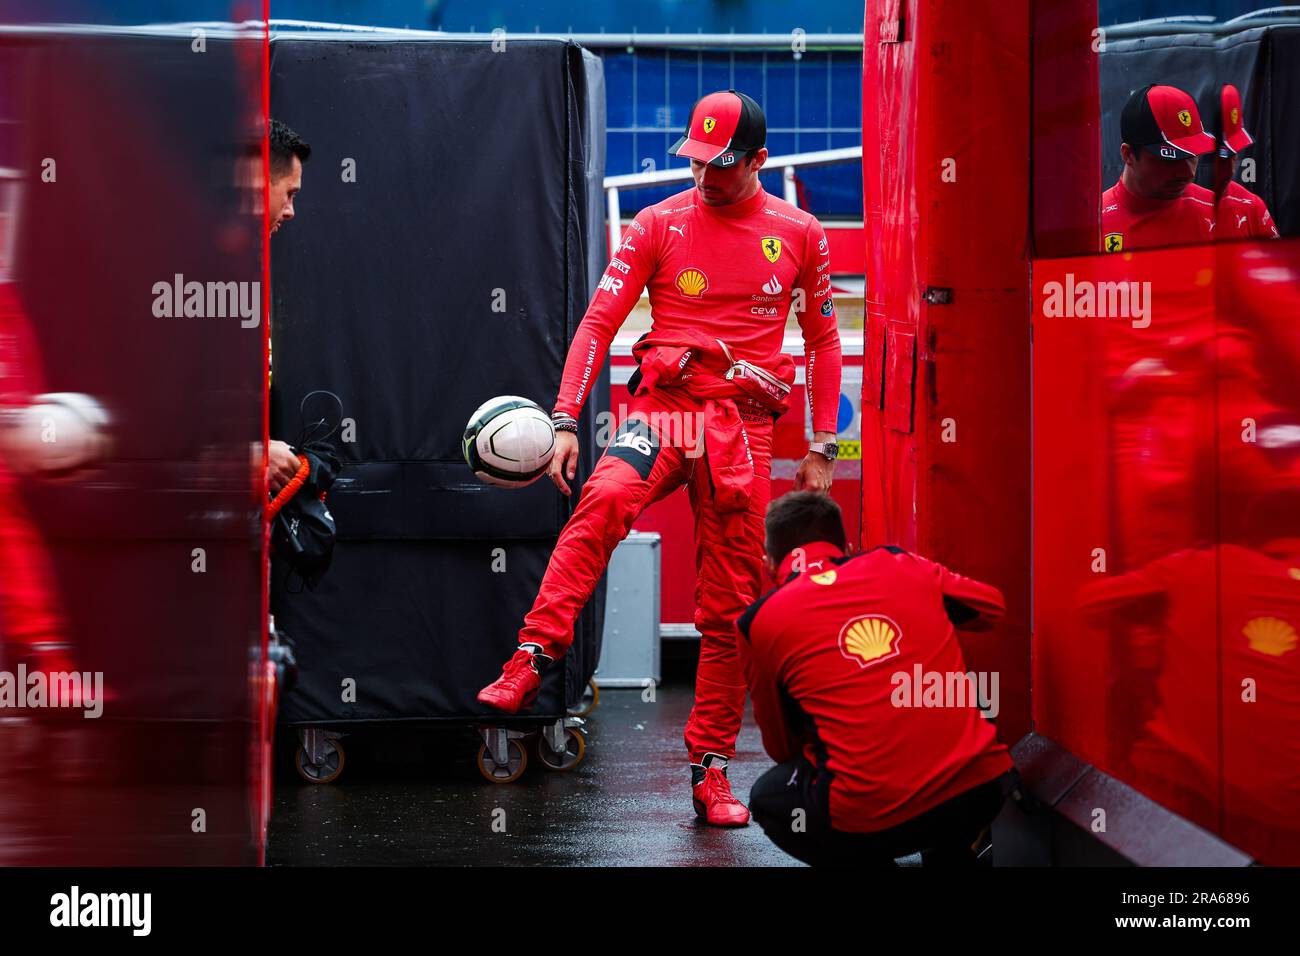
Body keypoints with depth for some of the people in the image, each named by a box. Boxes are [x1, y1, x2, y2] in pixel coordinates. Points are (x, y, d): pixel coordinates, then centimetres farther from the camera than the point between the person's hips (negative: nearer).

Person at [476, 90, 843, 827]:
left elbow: (823, 338, 15)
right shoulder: (660, 224, 4)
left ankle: (712, 767, 10)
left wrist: (823, 448, 9)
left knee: (731, 607, 1)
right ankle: (531, 663, -38)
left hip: (745, 427, 1)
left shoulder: (799, 234, 7)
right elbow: (600, 320, 0)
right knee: (605, 498, -34)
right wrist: (566, 420, -12)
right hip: (663, 409, -1)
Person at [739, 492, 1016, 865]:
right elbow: (992, 605, 31)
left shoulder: (760, 621, 6)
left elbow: (781, 746, 18)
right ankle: (949, 853, 21)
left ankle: (866, 860, 7)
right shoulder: (901, 564, 11)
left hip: (871, 819, -2)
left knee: (767, 799, 28)